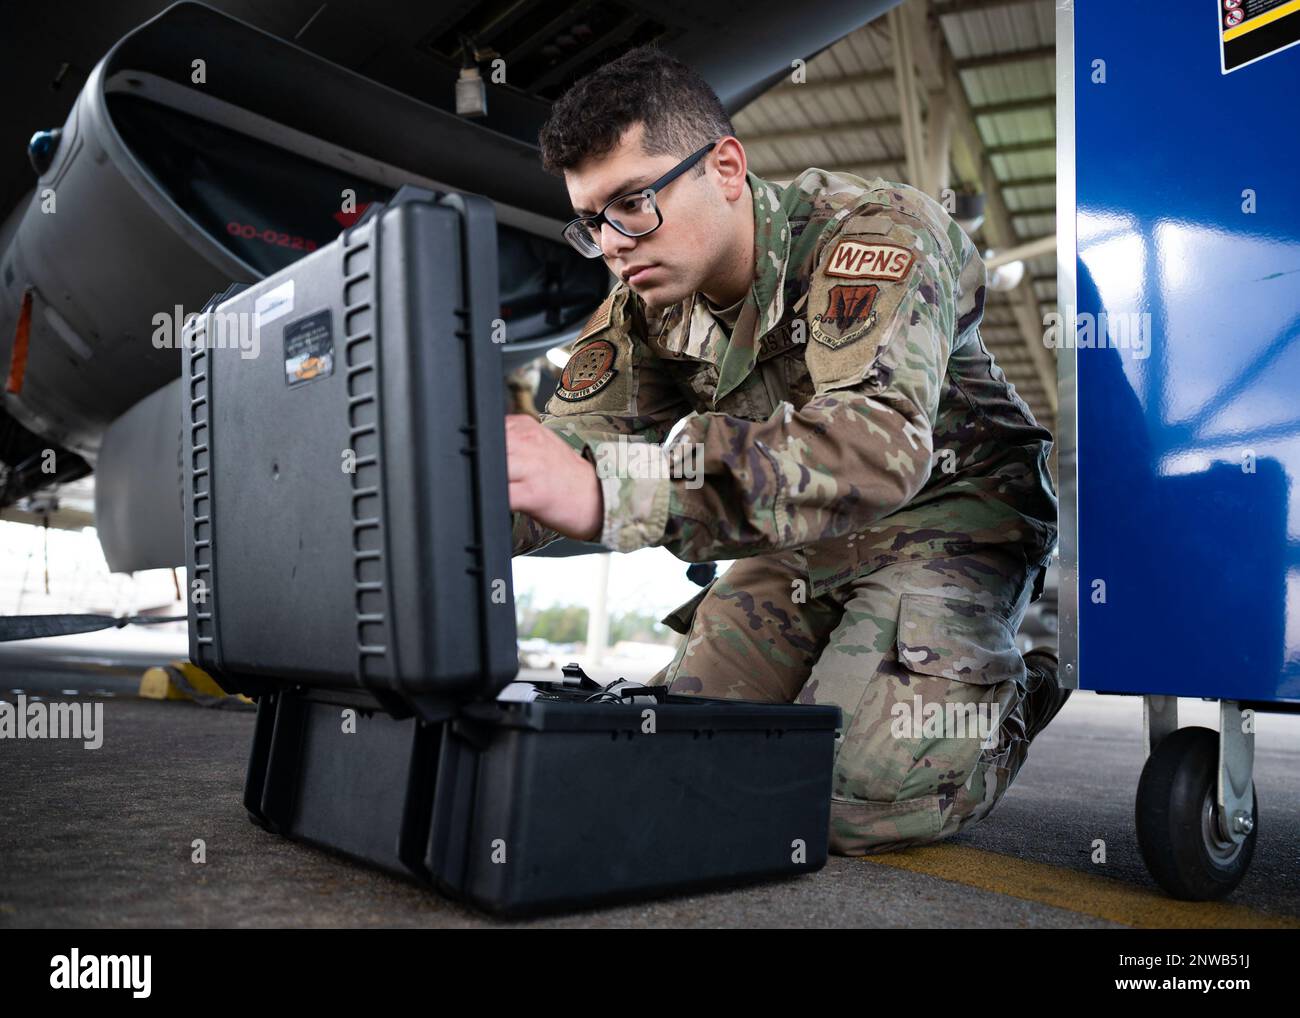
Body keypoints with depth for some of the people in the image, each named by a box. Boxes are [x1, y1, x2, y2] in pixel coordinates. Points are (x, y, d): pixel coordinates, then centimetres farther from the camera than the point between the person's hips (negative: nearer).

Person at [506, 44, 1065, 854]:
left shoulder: (872, 232, -26)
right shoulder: (642, 309, -4)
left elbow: (877, 444, -44)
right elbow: (564, 450, -9)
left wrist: (610, 491, -54)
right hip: (802, 541, 7)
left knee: (853, 793, -22)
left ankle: (1011, 694, 7)